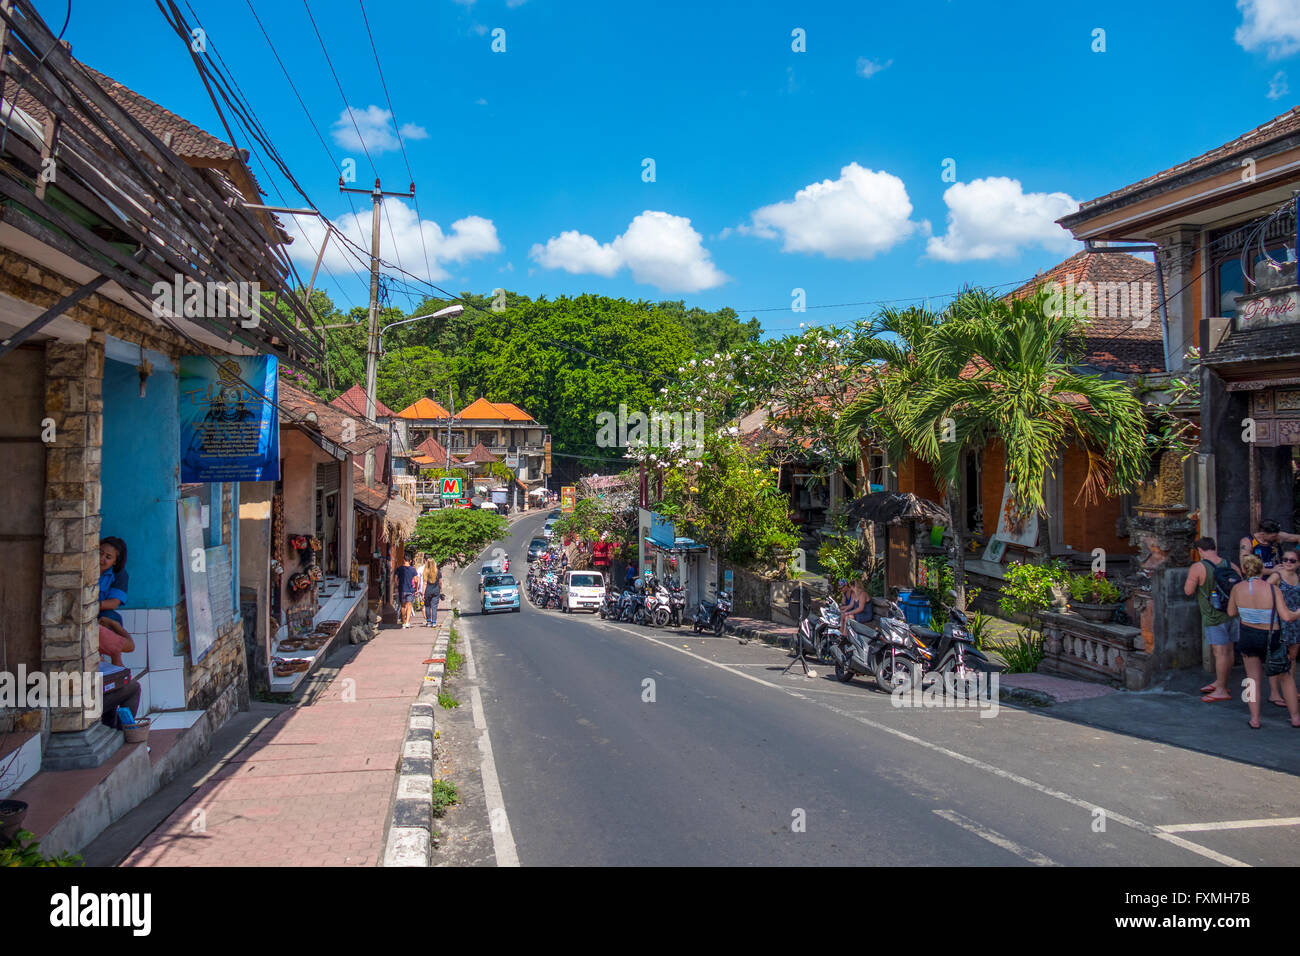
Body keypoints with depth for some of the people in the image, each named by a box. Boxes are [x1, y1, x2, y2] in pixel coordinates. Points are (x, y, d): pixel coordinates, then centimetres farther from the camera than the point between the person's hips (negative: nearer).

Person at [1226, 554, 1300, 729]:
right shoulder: (1273, 590, -18)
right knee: (1286, 677, 18)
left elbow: (1231, 612, 4)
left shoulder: (1238, 589, -8)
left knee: (1253, 678, 13)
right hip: (1272, 639, -2)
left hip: (1248, 636, 2)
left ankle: (1255, 719, 9)